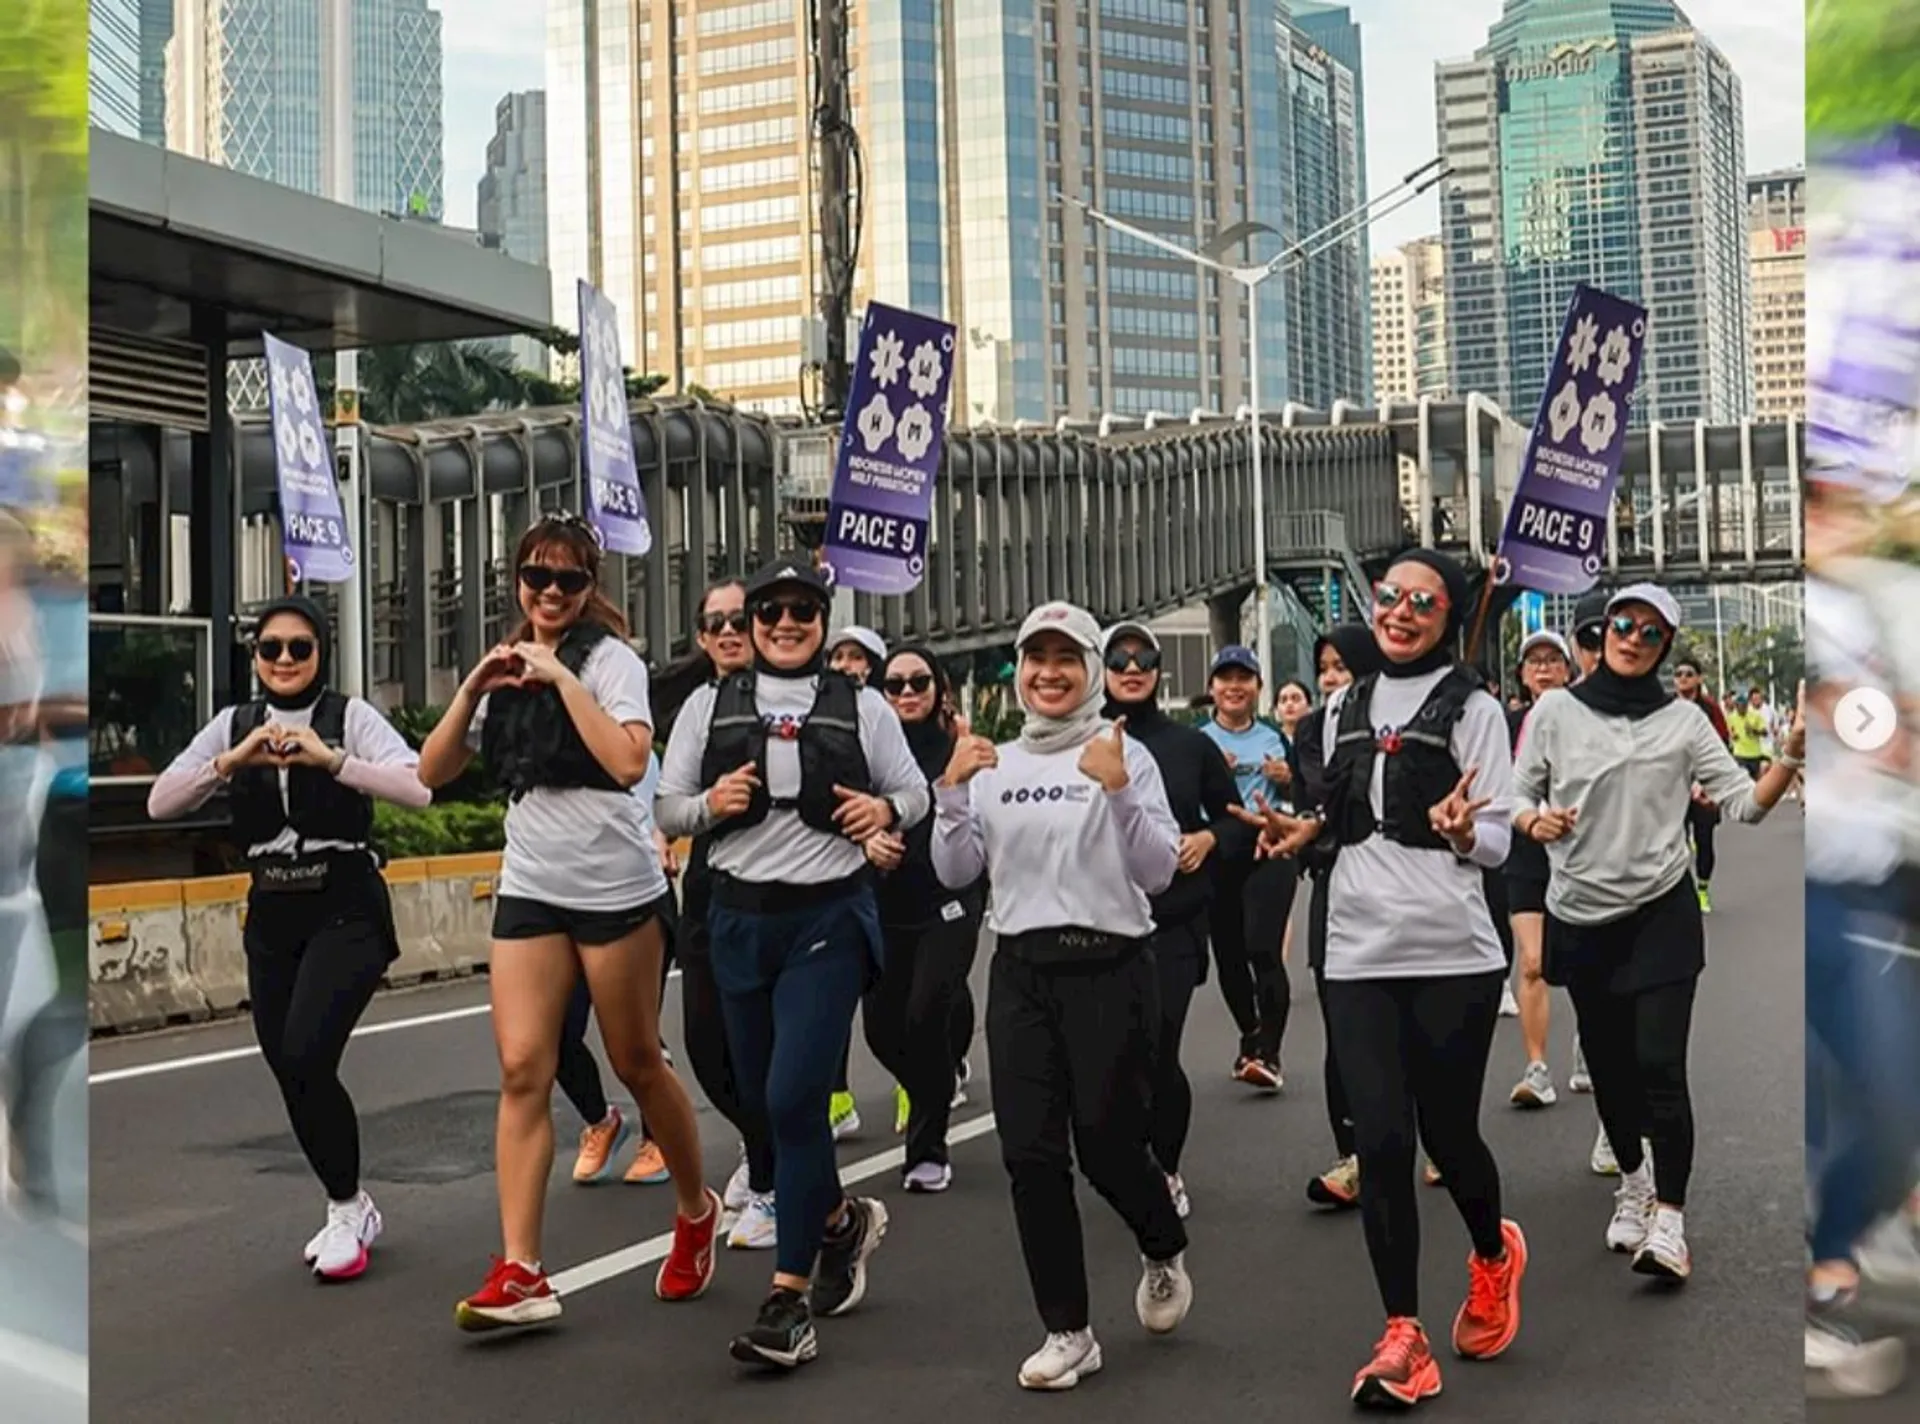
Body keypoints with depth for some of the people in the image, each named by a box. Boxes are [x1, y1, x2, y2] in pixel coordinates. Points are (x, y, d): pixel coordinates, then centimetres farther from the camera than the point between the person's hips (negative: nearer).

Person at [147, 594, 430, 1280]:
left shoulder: (350, 716, -5)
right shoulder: (234, 724, 7)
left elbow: (419, 788, -19)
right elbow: (160, 804, -3)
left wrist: (331, 760, -28)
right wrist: (232, 760, -17)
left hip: (346, 912, -5)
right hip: (272, 917, 5)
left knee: (306, 1057, -20)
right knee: (292, 1074, 6)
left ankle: (346, 1209, 1)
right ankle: (350, 1210, 27)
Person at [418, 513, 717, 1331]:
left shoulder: (609, 658, -6)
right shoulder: (508, 667, 11)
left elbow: (628, 760, -23)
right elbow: (433, 772, 7)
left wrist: (563, 677, -20)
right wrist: (472, 689, -5)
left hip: (616, 889, -5)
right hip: (528, 890, 5)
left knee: (637, 1065, 7)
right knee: (522, 1069, -6)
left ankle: (695, 1212, 30)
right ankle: (520, 1272, -5)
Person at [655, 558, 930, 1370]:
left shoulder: (861, 707, 2)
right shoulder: (708, 705, 5)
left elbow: (915, 793, 11)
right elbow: (666, 809, 8)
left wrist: (885, 809, -10)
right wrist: (709, 804, -13)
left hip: (829, 917, -3)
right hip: (739, 918, 4)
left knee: (794, 1095, -14)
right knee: (762, 1098, 12)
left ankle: (791, 1296, -4)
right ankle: (842, 1219, 39)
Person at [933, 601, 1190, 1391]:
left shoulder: (1125, 754, -4)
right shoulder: (995, 764, 9)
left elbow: (1159, 872, -10)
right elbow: (956, 873, 6)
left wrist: (1119, 792, -23)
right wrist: (951, 792, -8)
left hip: (1109, 969, -4)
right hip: (1020, 971, 4)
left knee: (1107, 1144, 2)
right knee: (1031, 1153, 1)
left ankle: (1164, 1251, 36)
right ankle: (1068, 1330, 14)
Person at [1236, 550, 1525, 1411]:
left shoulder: (1473, 707, -3)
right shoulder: (1344, 706, 11)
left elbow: (1497, 840, -5)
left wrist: (1459, 831, -26)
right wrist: (1306, 830, 3)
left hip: (1452, 955, -3)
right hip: (1357, 954, 4)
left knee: (1447, 1133, 7)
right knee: (1380, 1142, -2)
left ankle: (1493, 1254, 40)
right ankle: (1403, 1338, 6)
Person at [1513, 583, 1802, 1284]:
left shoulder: (1684, 721, 1)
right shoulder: (1555, 711, 1)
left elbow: (1745, 802, -3)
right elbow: (1519, 794, 6)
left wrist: (1792, 755, -19)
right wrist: (1535, 819, -16)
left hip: (1660, 912, -2)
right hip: (1580, 917, 2)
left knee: (1659, 1066, -12)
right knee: (1608, 1065, 13)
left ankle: (1668, 1220, -4)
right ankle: (1633, 1182, 38)